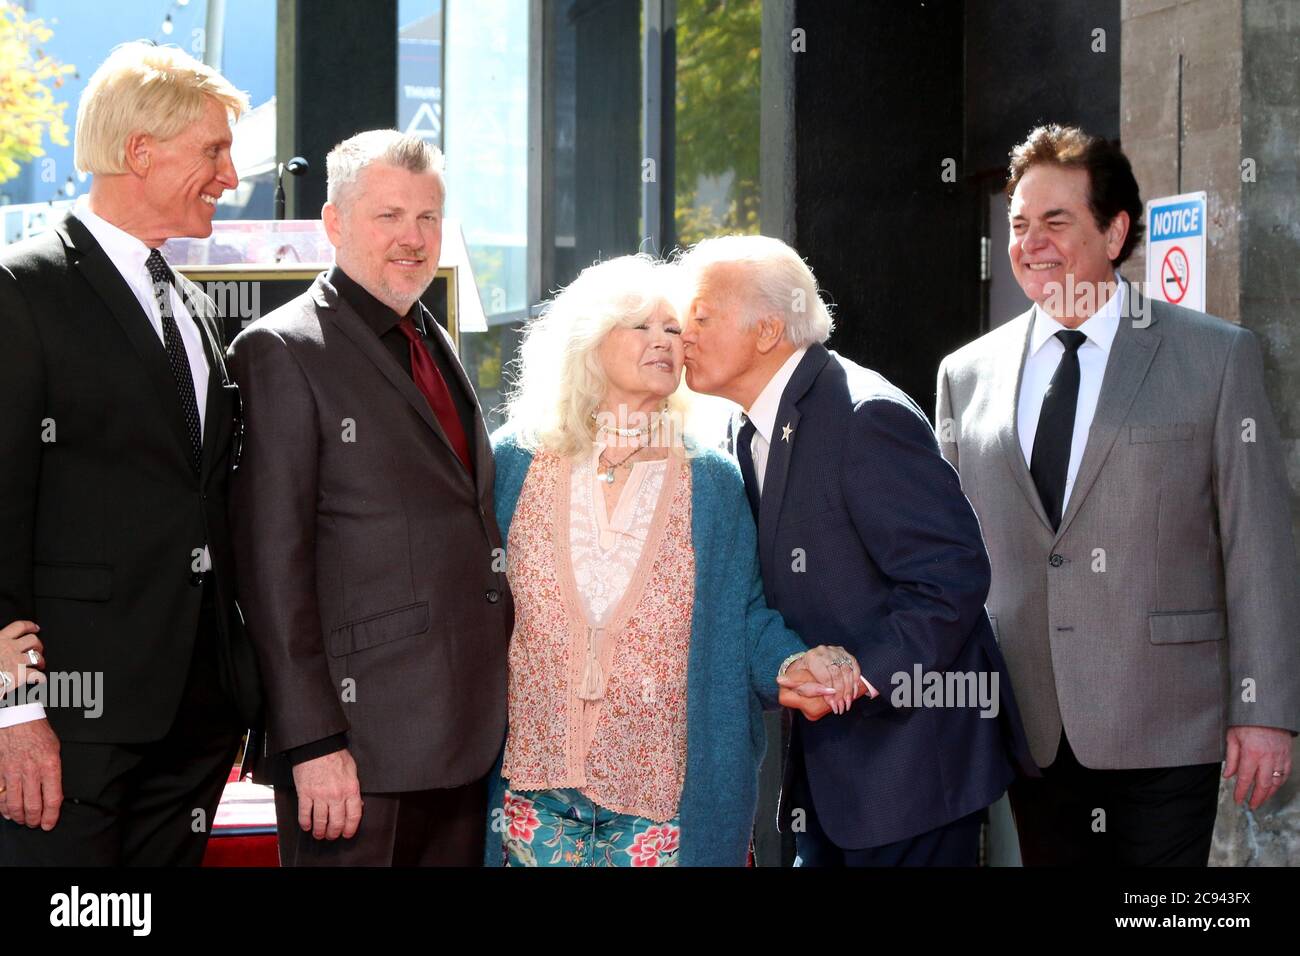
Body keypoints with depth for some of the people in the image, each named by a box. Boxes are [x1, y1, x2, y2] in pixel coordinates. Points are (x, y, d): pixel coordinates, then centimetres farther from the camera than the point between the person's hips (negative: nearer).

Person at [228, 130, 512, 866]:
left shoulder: (436, 346, 16)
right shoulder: (283, 353, -8)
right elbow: (272, 562, -12)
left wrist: (489, 707, 15)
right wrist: (312, 742, -17)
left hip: (466, 741, 7)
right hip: (360, 752, -7)